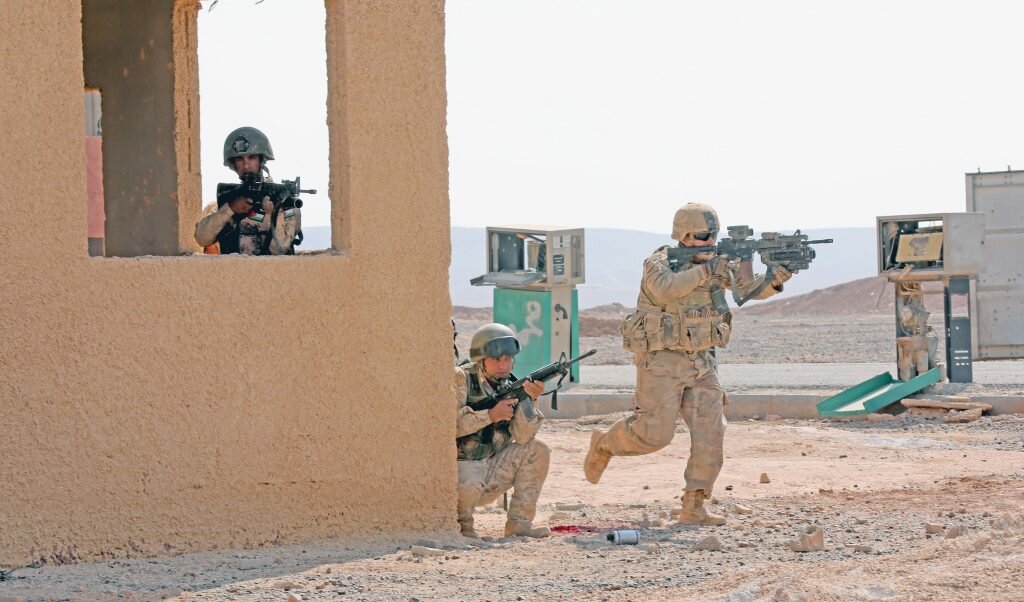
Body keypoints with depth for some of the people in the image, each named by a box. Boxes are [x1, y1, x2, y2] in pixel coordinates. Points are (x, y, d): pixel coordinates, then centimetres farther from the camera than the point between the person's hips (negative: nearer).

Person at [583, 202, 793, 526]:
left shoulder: (719, 263, 4)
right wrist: (705, 271, -37)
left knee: (711, 430, -7)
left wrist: (776, 280, -26)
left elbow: (752, 288, -5)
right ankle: (604, 444, 22)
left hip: (701, 363, 6)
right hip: (662, 362, -6)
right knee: (656, 433, -8)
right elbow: (666, 289, -34)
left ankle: (693, 508, -3)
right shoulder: (659, 263, -12)